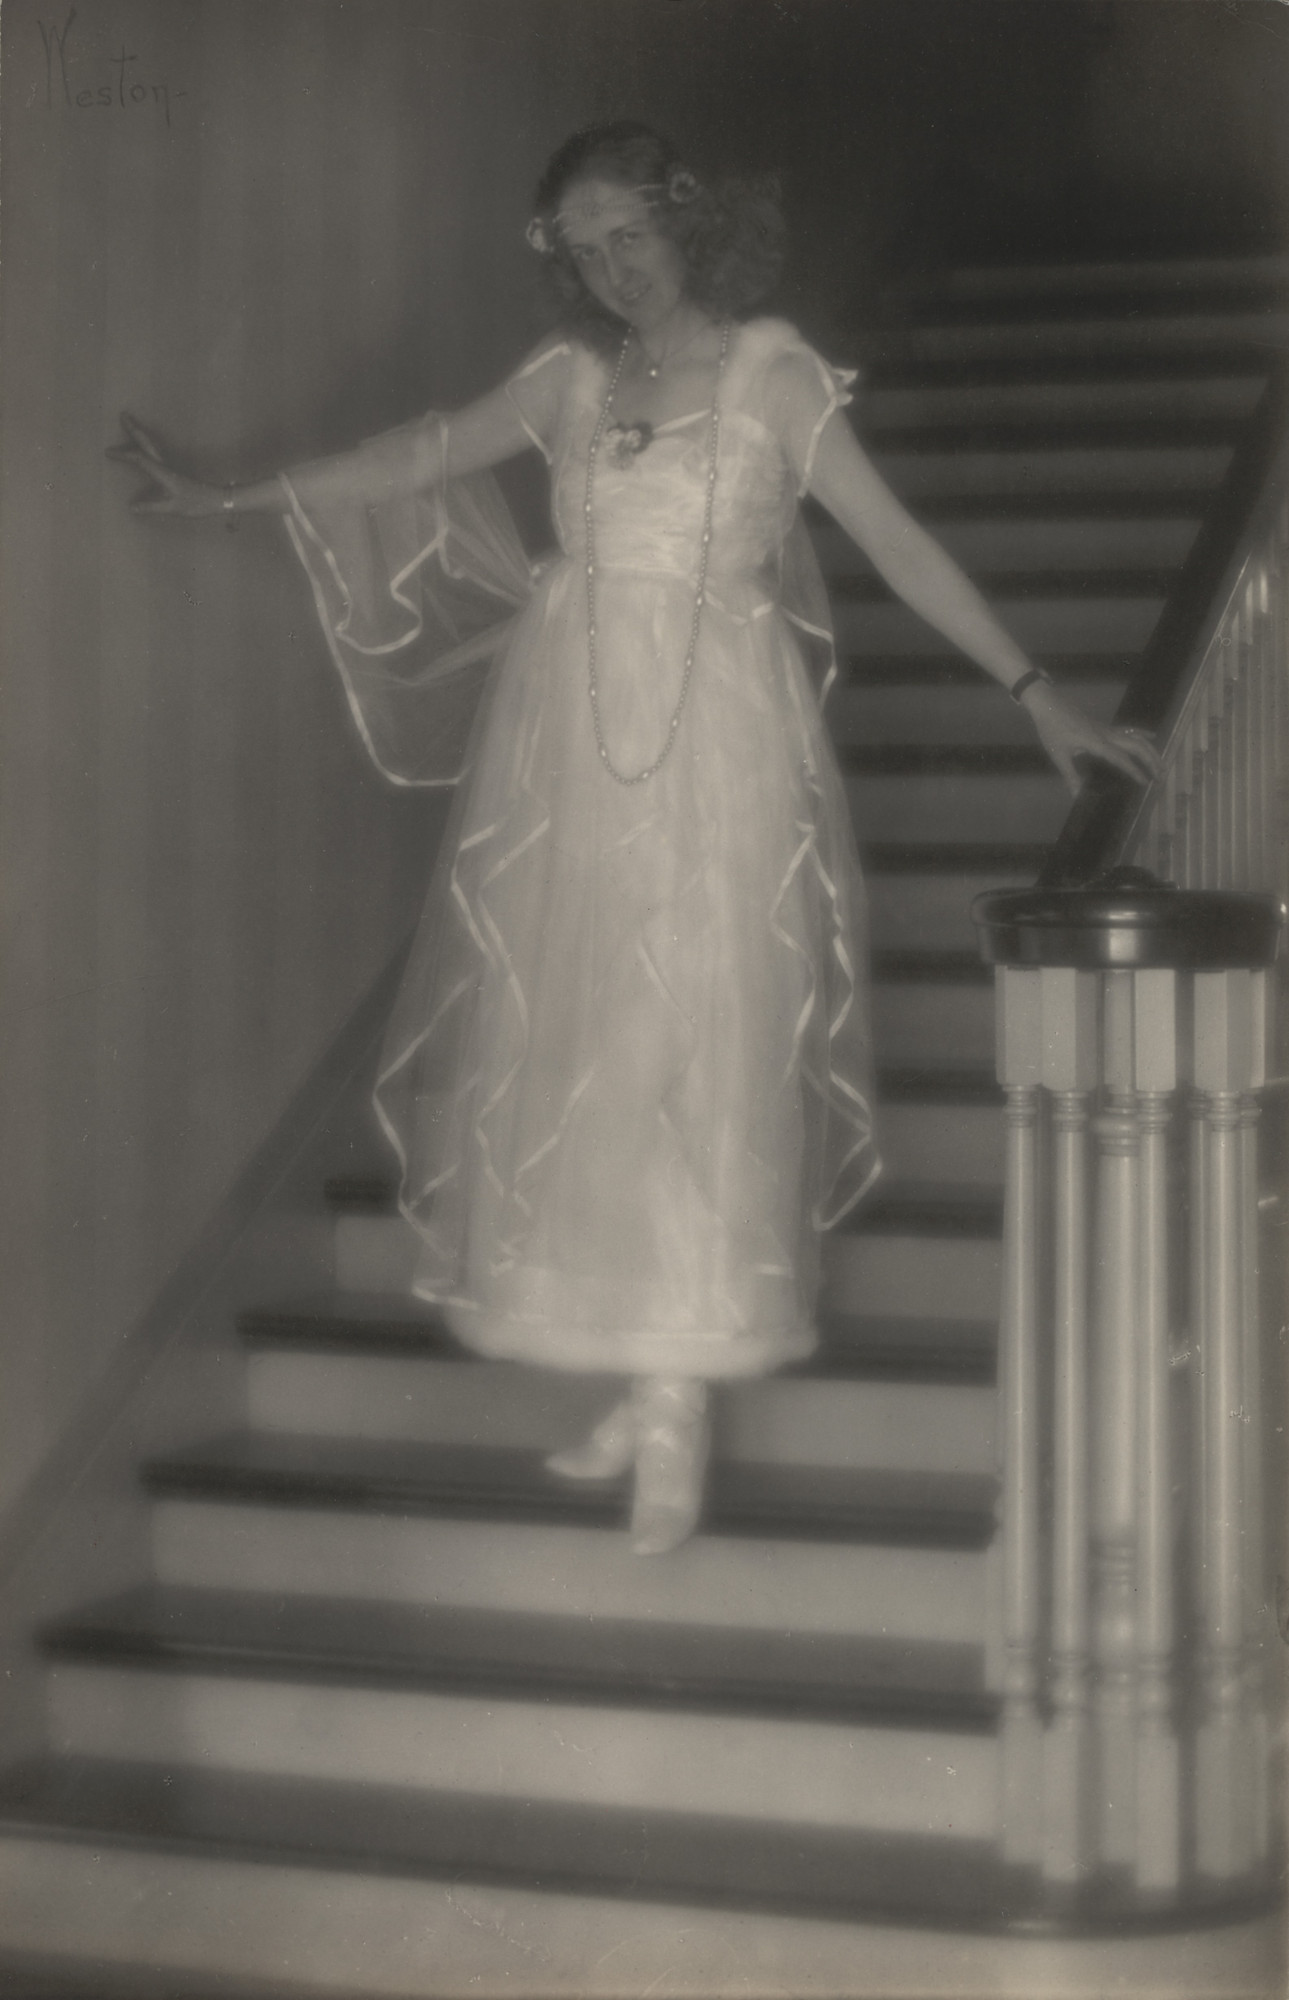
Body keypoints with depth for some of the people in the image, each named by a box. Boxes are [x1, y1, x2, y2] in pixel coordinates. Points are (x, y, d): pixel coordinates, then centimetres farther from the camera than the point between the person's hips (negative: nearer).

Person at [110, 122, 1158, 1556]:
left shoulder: (770, 370, 1)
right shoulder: (571, 375, 11)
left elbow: (894, 542, -1)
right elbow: (417, 462, 18)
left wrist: (1033, 691, -5)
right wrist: (224, 500, 19)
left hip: (717, 747, -4)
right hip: (570, 738, 4)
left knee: (702, 1060, -6)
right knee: (573, 1046, 3)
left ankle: (679, 1407, 1)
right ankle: (647, 1387, 13)